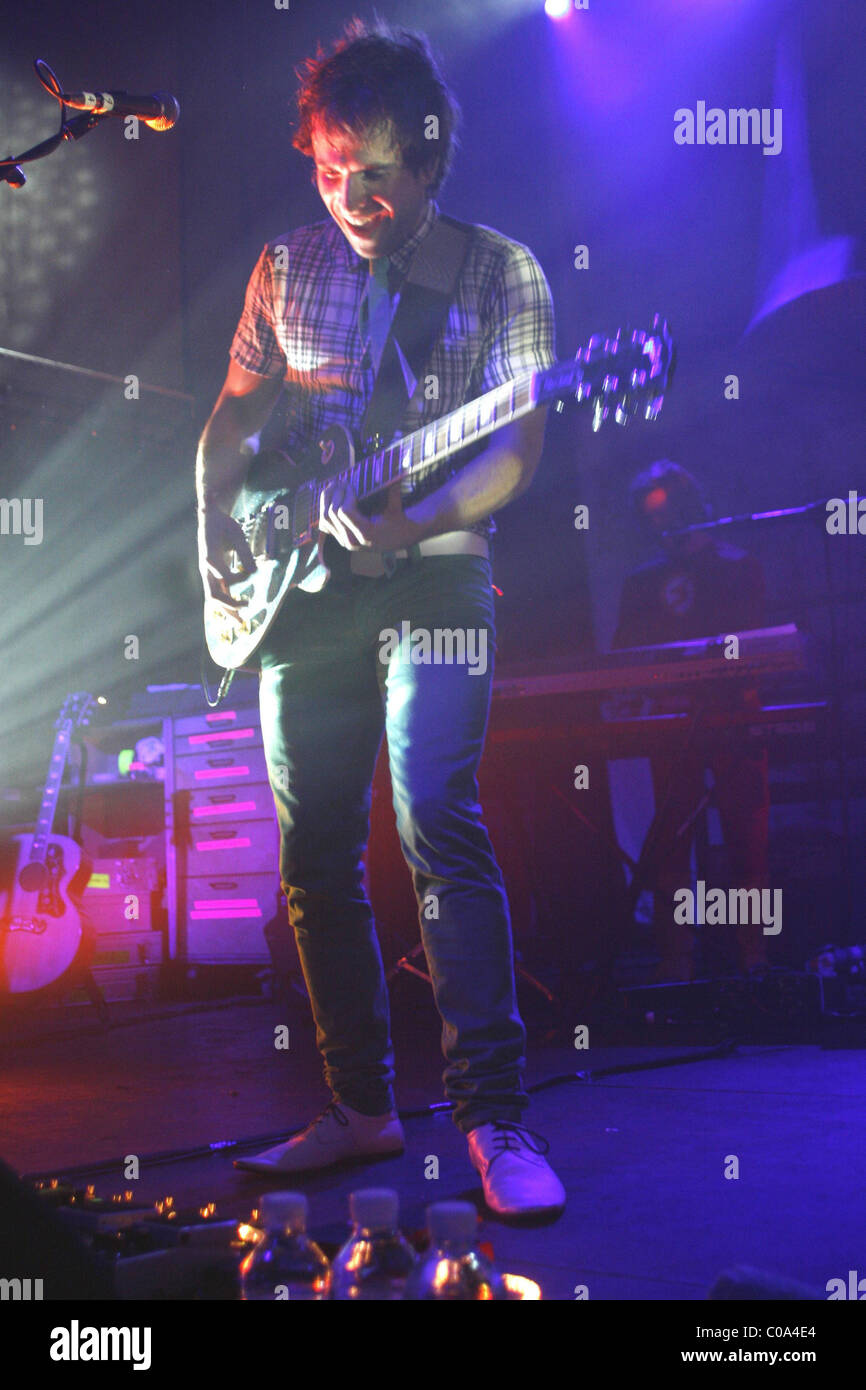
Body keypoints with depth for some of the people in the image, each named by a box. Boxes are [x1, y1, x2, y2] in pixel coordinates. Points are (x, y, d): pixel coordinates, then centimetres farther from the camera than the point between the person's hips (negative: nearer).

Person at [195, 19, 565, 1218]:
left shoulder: (499, 272, 1)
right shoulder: (287, 267, 12)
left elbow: (517, 444, -7)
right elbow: (232, 417, 17)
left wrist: (411, 523, -22)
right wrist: (215, 530, 1)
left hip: (432, 579, -4)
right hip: (301, 588, 5)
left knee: (437, 821, -20)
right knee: (316, 850, 4)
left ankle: (494, 1119, -14)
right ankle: (361, 1108, 15)